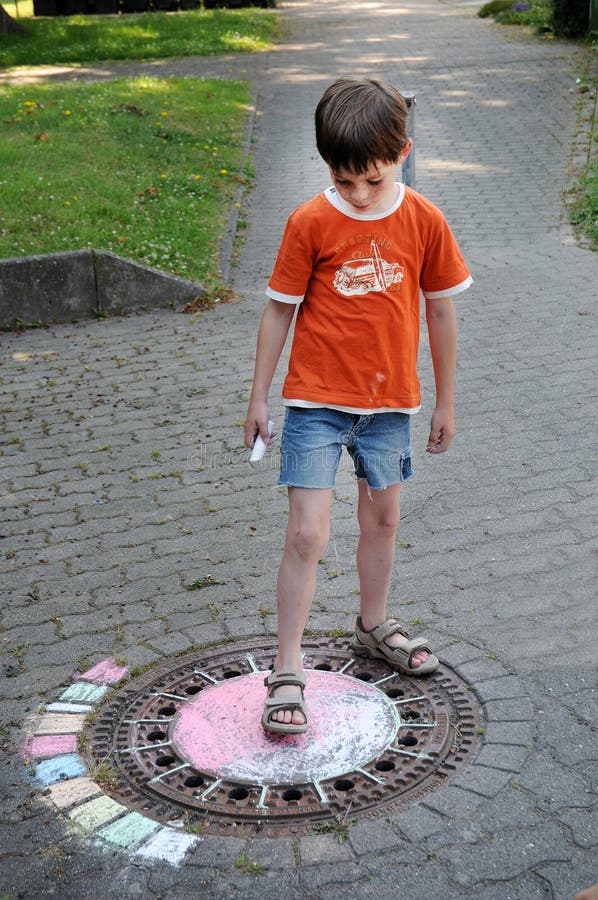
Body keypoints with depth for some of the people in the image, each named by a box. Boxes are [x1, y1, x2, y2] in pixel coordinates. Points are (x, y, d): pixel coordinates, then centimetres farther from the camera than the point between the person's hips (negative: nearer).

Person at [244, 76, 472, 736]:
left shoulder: (423, 220, -4)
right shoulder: (310, 223, -11)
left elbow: (440, 310, 4)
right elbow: (280, 310, -3)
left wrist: (445, 401, 9)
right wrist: (259, 397, 0)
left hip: (389, 400, 3)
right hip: (316, 401, -3)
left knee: (382, 518, 18)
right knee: (307, 535, -8)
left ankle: (373, 626, 41)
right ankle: (287, 672, 3)